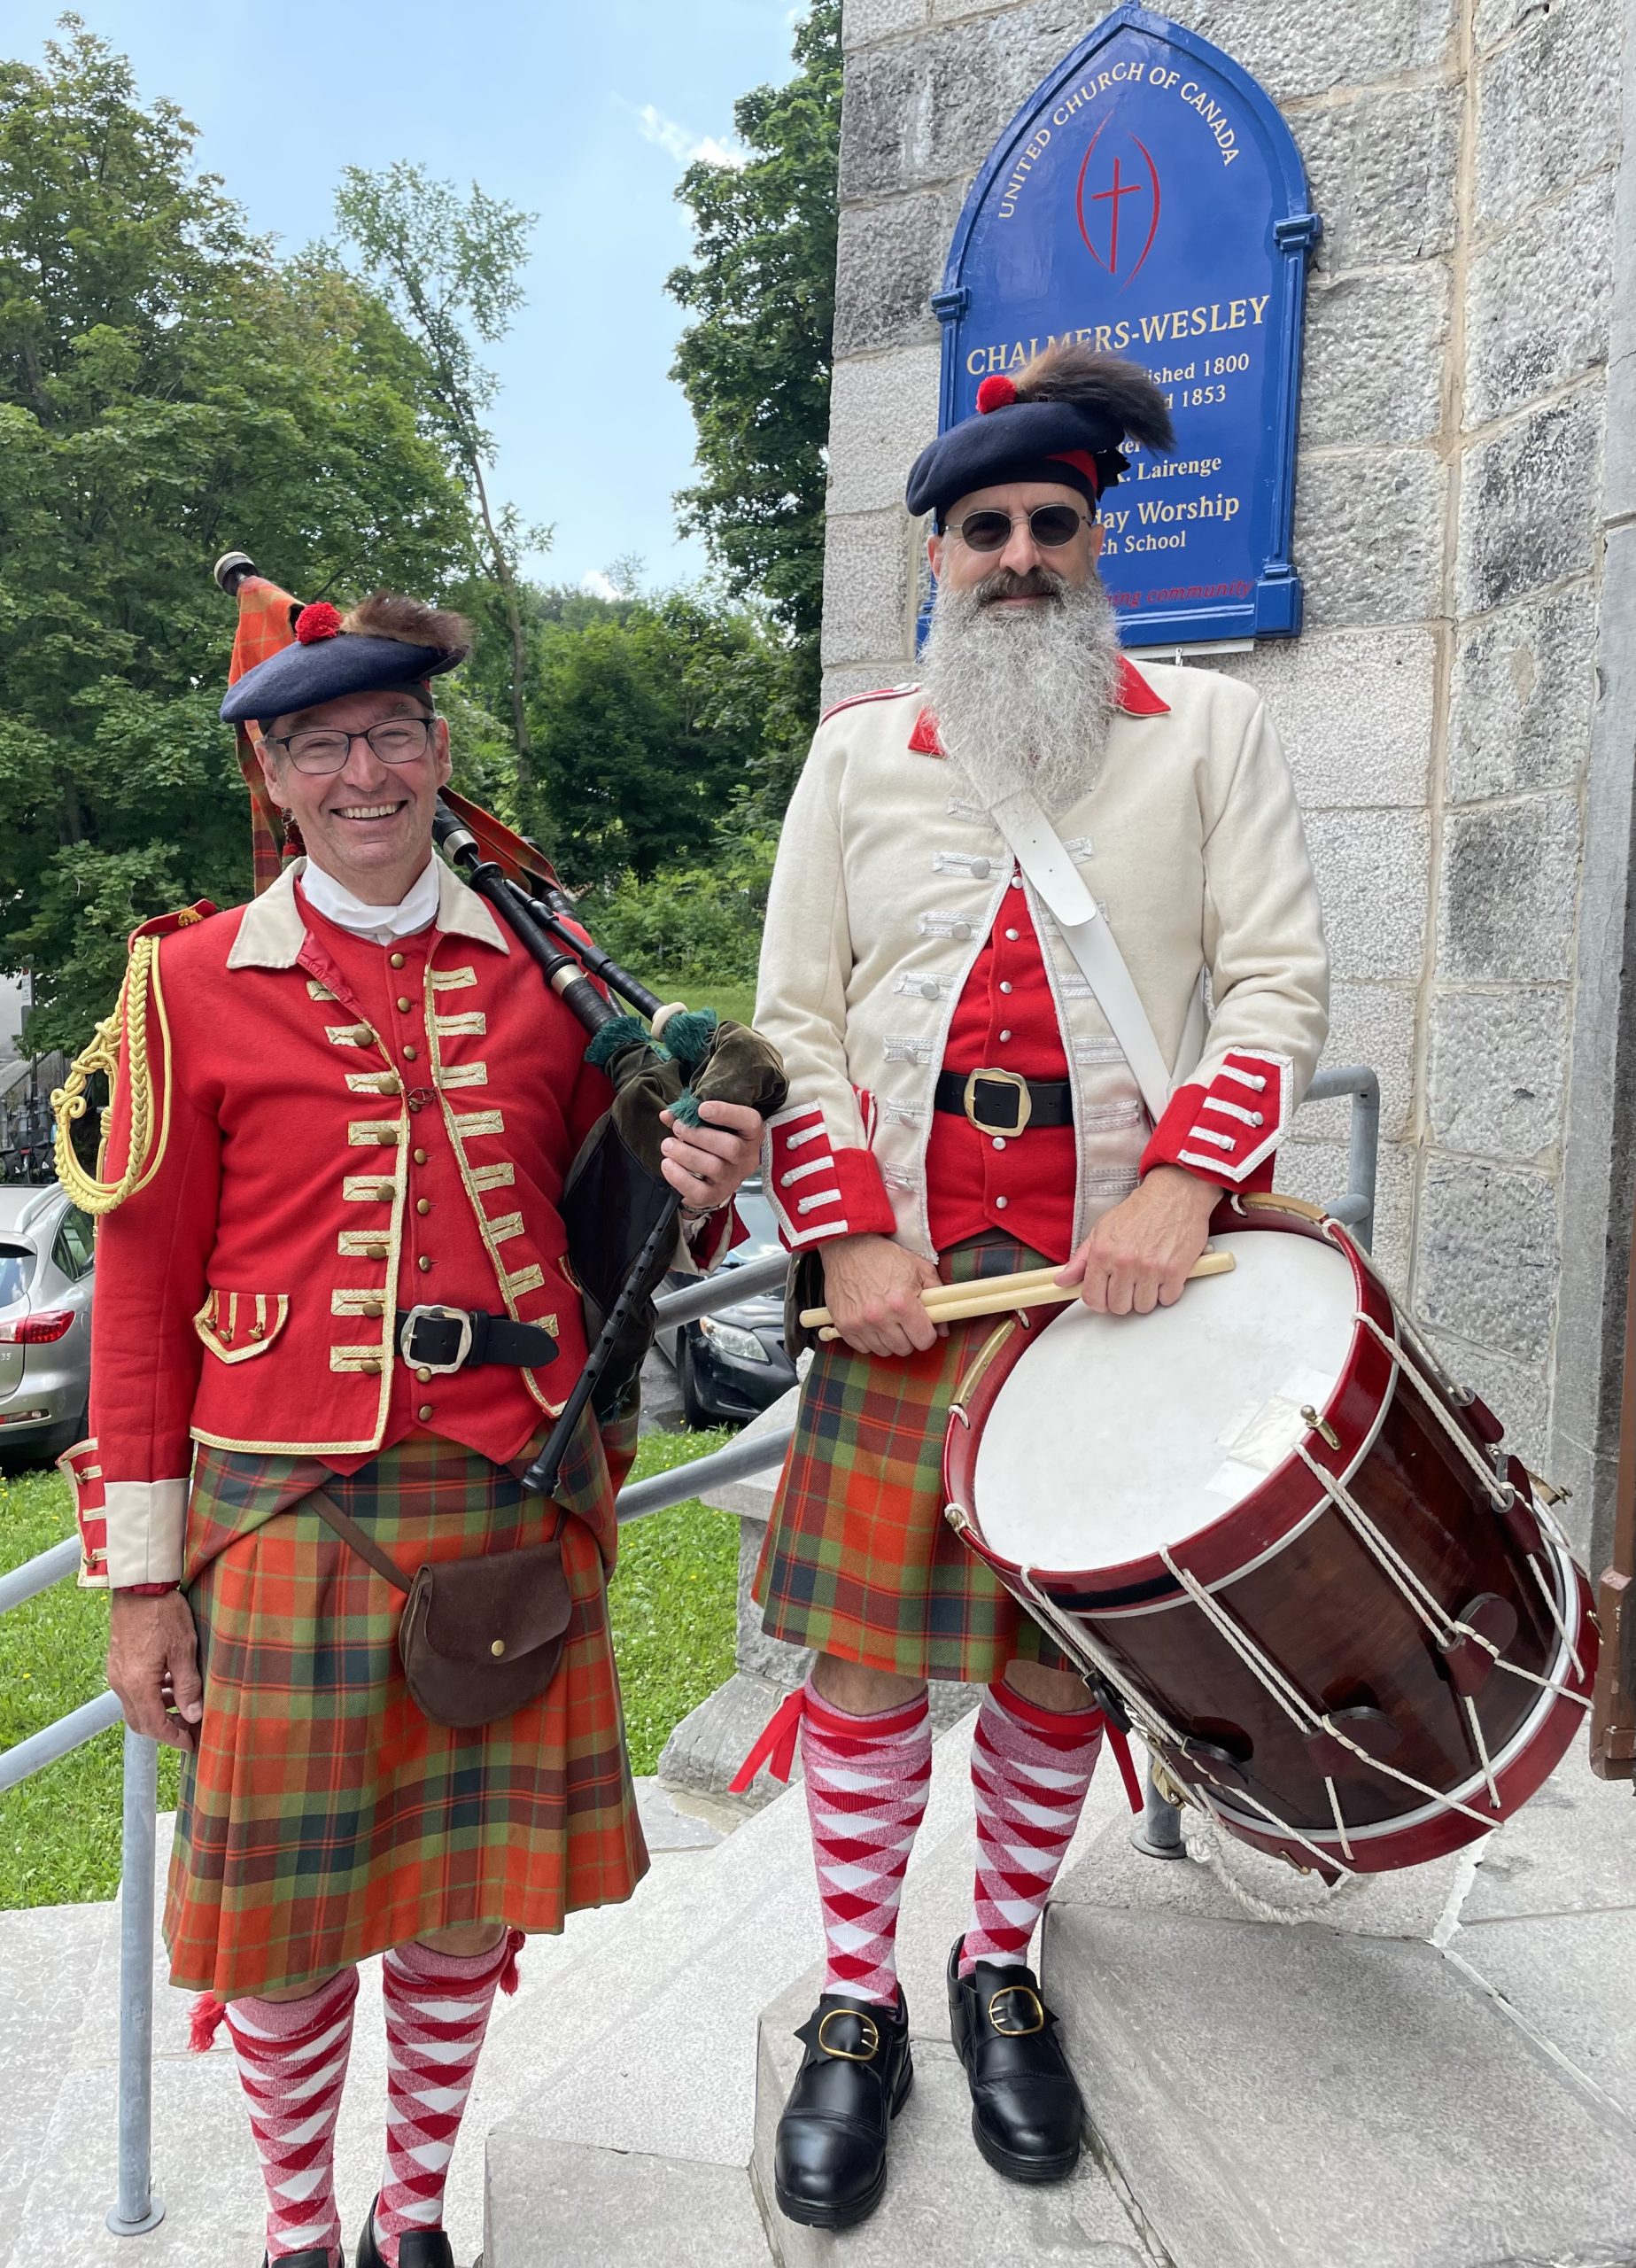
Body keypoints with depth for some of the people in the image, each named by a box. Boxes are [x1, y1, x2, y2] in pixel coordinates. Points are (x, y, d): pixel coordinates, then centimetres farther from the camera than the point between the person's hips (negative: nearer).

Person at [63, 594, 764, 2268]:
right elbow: (142, 1297, 0)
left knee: (467, 1890, 14)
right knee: (288, 1910, 10)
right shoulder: (194, 981, -1)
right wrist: (142, 1583, -1)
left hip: (513, 1500, 3)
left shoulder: (541, 968, 7)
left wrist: (695, 1199, -9)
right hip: (287, 1504, -2)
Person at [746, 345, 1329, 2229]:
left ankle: (1002, 1969, 35)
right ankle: (855, 2011, 26)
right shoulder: (859, 753, 9)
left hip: (1125, 1274, 0)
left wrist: (1180, 1181, -17)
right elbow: (796, 1018, 5)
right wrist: (850, 1234, -7)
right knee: (866, 1648, 5)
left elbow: (1279, 978, -1)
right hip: (903, 1272, 1)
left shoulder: (1209, 730, 7)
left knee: (1062, 1651, 11)